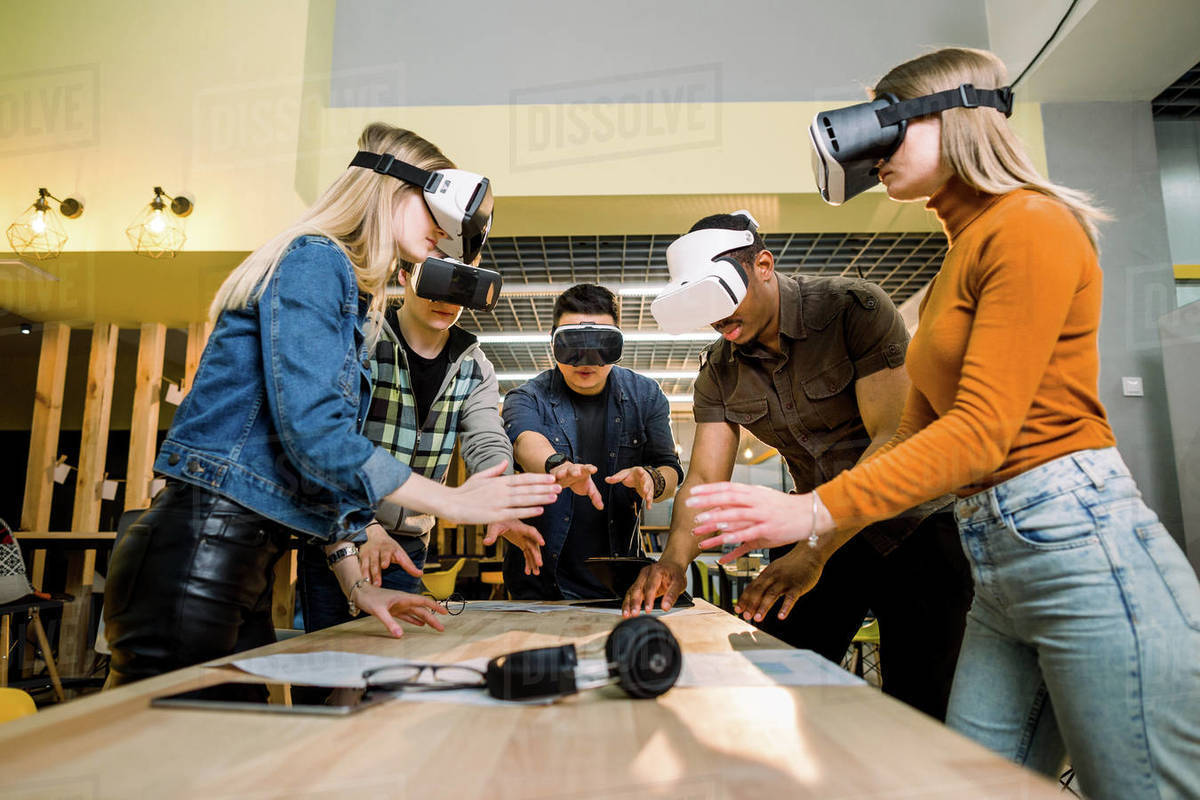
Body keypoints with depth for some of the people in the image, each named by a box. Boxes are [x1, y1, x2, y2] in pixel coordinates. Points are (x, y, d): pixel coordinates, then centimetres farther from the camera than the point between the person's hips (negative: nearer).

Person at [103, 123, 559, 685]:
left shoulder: (351, 296, 18)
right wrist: (451, 501, -15)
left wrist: (356, 585, 14)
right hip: (200, 550, -10)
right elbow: (312, 432, -22)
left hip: (243, 565, 10)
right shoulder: (314, 260, -10)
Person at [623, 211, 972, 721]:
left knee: (919, 713, -2)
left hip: (910, 524, -4)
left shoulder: (854, 308, -17)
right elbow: (705, 477, -6)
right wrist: (674, 560, -26)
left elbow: (895, 439, -25)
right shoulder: (719, 373, -1)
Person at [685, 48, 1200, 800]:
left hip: (1082, 544, -9)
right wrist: (822, 545, 13)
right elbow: (917, 433, 18)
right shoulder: (959, 261, 19)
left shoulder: (1031, 225, -8)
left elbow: (981, 430, -18)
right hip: (1000, 567, 9)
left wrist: (818, 509, -22)